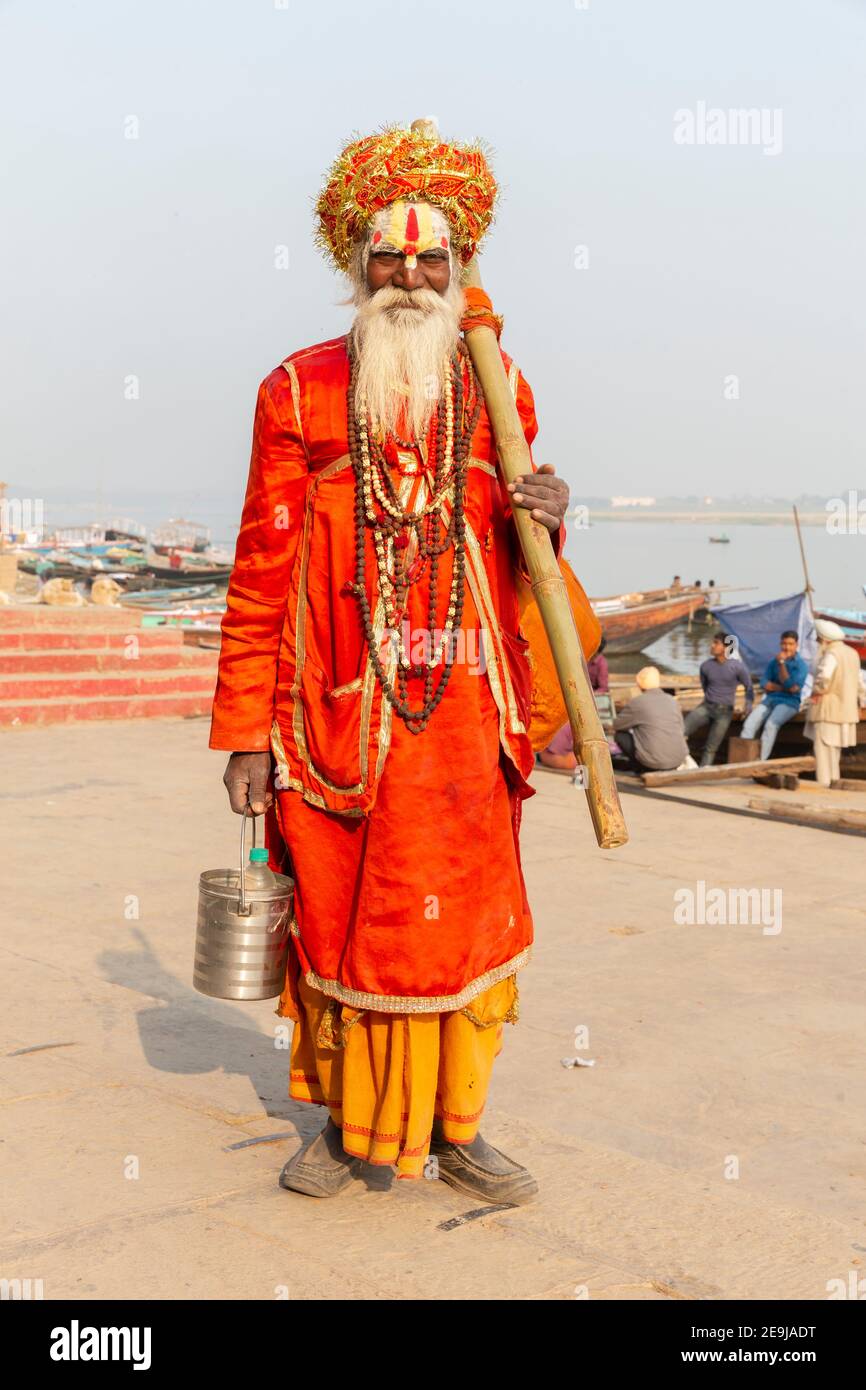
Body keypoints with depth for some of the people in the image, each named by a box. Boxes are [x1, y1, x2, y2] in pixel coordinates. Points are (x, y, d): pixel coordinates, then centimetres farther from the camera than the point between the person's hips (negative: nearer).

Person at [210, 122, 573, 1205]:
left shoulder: (497, 390, 10)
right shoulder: (299, 392, 2)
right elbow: (261, 574, 0)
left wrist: (544, 519, -7)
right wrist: (247, 732, -3)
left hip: (460, 708, 2)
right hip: (336, 705, -2)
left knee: (464, 916, 4)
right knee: (334, 917, 7)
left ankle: (454, 1128, 20)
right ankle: (346, 1120, 25)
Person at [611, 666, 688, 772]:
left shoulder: (637, 702, -7)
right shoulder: (672, 701, 7)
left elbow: (616, 725, 7)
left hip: (654, 762, -5)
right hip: (678, 760, 5)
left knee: (621, 735, 10)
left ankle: (643, 770, 9)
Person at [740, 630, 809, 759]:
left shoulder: (801, 665, -2)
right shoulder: (774, 662, 11)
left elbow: (790, 686, -13)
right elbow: (765, 684, 4)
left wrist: (782, 663, -15)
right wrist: (783, 688, -11)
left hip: (789, 702, -4)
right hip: (770, 699, 4)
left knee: (770, 725, -33)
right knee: (749, 724, -23)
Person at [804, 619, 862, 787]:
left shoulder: (831, 654, -16)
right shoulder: (852, 653, 12)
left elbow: (824, 677, -31)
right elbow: (857, 682, 18)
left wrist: (815, 692, -15)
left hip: (828, 710, -9)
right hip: (846, 708, 9)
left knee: (824, 749, -6)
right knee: (835, 748, 17)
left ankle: (824, 784, -7)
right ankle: (834, 782, 21)